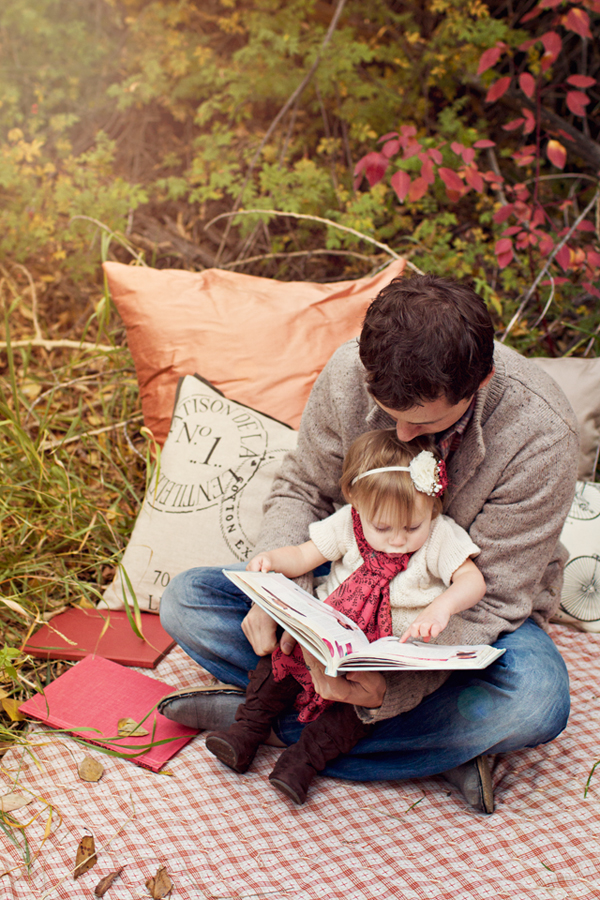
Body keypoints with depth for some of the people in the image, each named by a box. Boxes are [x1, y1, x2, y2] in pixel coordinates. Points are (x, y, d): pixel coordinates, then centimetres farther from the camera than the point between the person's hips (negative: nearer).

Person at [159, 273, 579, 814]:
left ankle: (282, 720, -22)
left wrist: (392, 687, -40)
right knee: (185, 601, -12)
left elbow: (489, 600, -25)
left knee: (537, 700, -36)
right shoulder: (350, 374, -22)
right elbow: (302, 489, -5)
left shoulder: (541, 436, -30)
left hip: (468, 614, -3)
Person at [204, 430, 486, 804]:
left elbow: (473, 581, -22)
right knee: (283, 649, -16)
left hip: (394, 646, -3)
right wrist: (271, 560, -23)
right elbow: (303, 557, -1)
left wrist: (441, 607, -43)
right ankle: (250, 726, -6)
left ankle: (309, 755, -23)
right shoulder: (347, 524, -6)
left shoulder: (441, 537, -13)